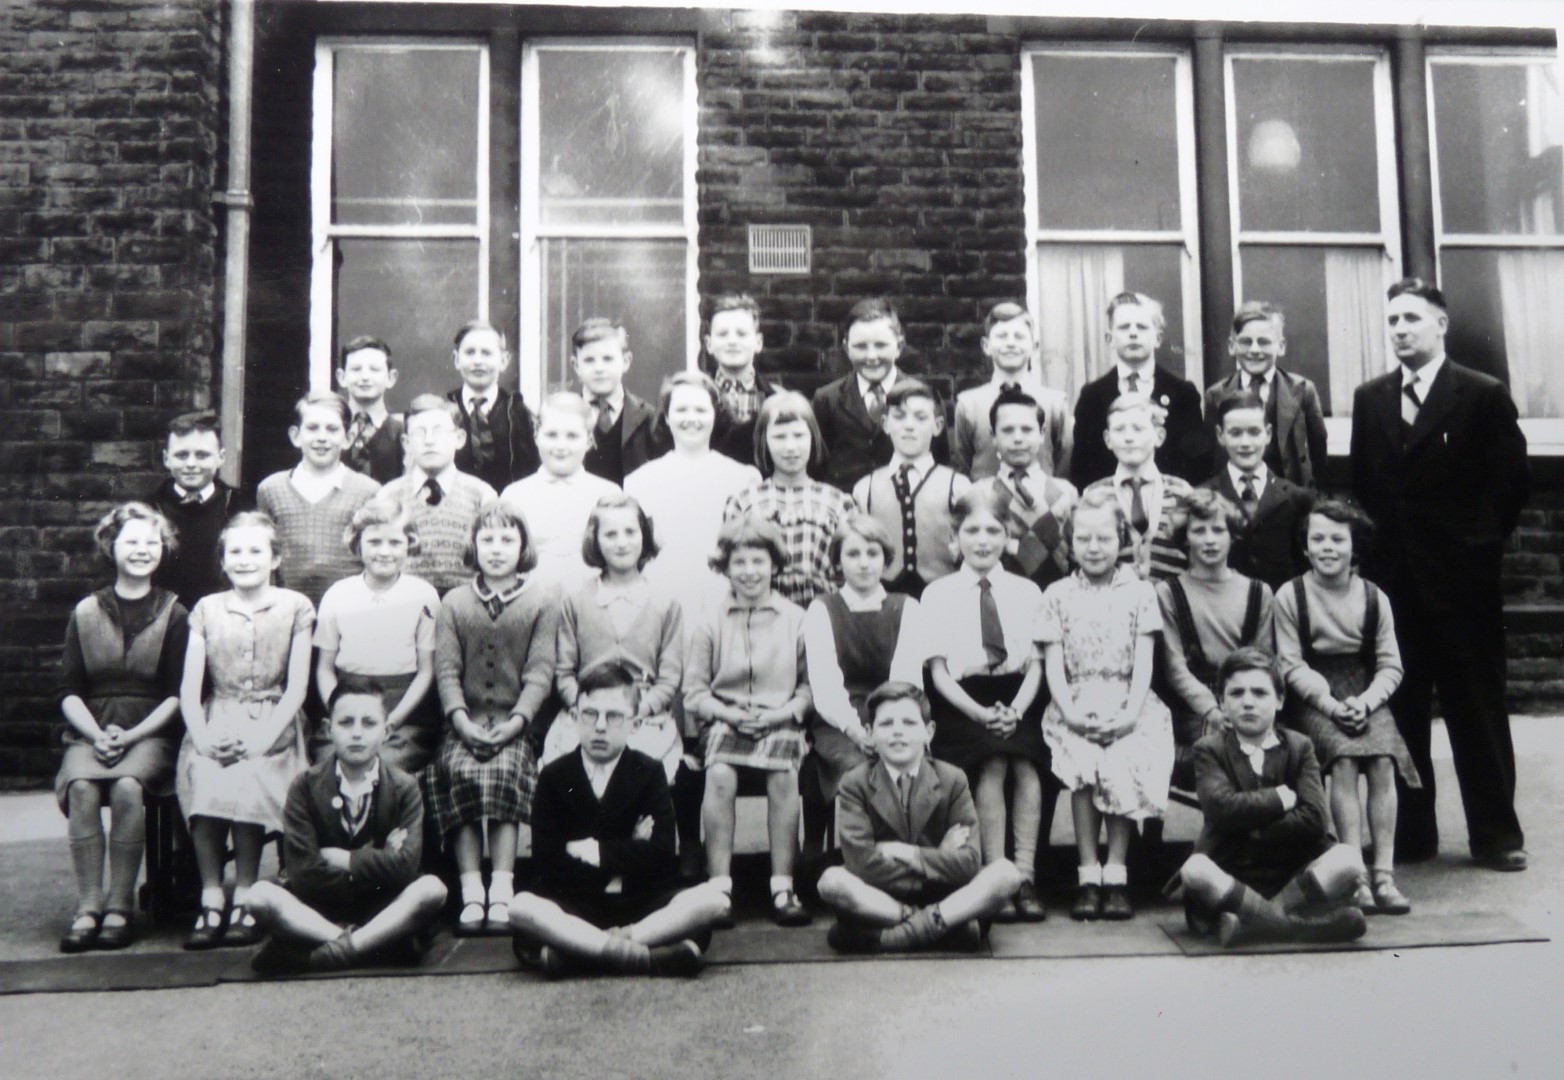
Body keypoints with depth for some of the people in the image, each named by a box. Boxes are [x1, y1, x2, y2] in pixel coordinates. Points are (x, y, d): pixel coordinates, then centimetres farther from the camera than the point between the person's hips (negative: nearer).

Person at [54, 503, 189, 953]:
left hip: (150, 734, -2)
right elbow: (69, 692, 9)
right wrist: (96, 734, -9)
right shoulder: (86, 612, 12)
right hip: (90, 733, 2)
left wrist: (130, 736, -11)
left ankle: (121, 906, -22)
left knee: (127, 786, -32)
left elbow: (176, 696, 1)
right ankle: (88, 907, -24)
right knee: (81, 787, -29)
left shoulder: (174, 615, 5)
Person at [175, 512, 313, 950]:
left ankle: (244, 900, -19)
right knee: (203, 779, -30)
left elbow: (297, 687, 0)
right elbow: (189, 687, 7)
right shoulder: (207, 610, 14)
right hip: (217, 722, 2)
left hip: (272, 727, -2)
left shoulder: (295, 607, 7)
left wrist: (261, 739, -14)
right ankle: (211, 900, -20)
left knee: (246, 778, -32)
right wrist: (202, 737, -12)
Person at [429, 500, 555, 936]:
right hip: (465, 723, 2)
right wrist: (462, 721, -13)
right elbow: (446, 670, 4)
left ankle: (501, 890, -29)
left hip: (517, 724, -2)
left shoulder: (543, 598, 10)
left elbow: (540, 671, 0)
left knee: (502, 768, -31)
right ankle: (471, 890, -26)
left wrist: (515, 722, -14)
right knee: (455, 768, -29)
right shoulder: (454, 602, 16)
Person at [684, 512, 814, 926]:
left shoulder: (797, 620, 8)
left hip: (780, 720, 0)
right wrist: (731, 714, -9)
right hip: (725, 719, 0)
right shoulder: (711, 623, 9)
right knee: (720, 775, -30)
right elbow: (693, 692, 7)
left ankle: (783, 888, -23)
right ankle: (719, 887, -24)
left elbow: (811, 686, 7)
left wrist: (783, 712, -10)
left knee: (784, 776, -31)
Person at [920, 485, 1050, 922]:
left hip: (1019, 702, 2)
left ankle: (1025, 878, -24)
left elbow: (1035, 665, 7)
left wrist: (1016, 710, -14)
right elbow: (939, 672, 1)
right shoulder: (938, 594, 9)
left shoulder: (1027, 592, 15)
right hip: (961, 706, -1)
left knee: (1025, 763, -29)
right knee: (992, 765, -29)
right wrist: (980, 713, -15)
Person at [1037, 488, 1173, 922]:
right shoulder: (1057, 595, 12)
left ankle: (1115, 873, -15)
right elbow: (1053, 662, 5)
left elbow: (1144, 660, 4)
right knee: (1083, 766, -27)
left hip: (1127, 704, 0)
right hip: (1075, 704, 0)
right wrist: (1069, 709, -10)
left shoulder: (1139, 592, 11)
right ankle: (1088, 874, -18)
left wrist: (1132, 710, -11)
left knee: (1123, 765, -27)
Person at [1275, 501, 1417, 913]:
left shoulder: (1374, 598, 8)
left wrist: (1365, 701, -13)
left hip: (1364, 696, 3)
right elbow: (1291, 664, -3)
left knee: (1383, 762, -24)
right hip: (1313, 698, -2)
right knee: (1344, 761, -28)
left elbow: (1390, 665, 6)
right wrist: (1331, 703, -16)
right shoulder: (1290, 596, 0)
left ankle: (1384, 873, -22)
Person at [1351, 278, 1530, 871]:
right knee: (1399, 709, 6)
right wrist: (1377, 543, 7)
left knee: (1477, 708, 5)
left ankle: (1496, 833, 15)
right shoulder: (1370, 399, 10)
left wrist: (1482, 542, -1)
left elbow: (1513, 479, 0)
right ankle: (1410, 832, 15)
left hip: (1462, 578, -3)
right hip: (1393, 577, 3)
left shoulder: (1484, 395, -2)